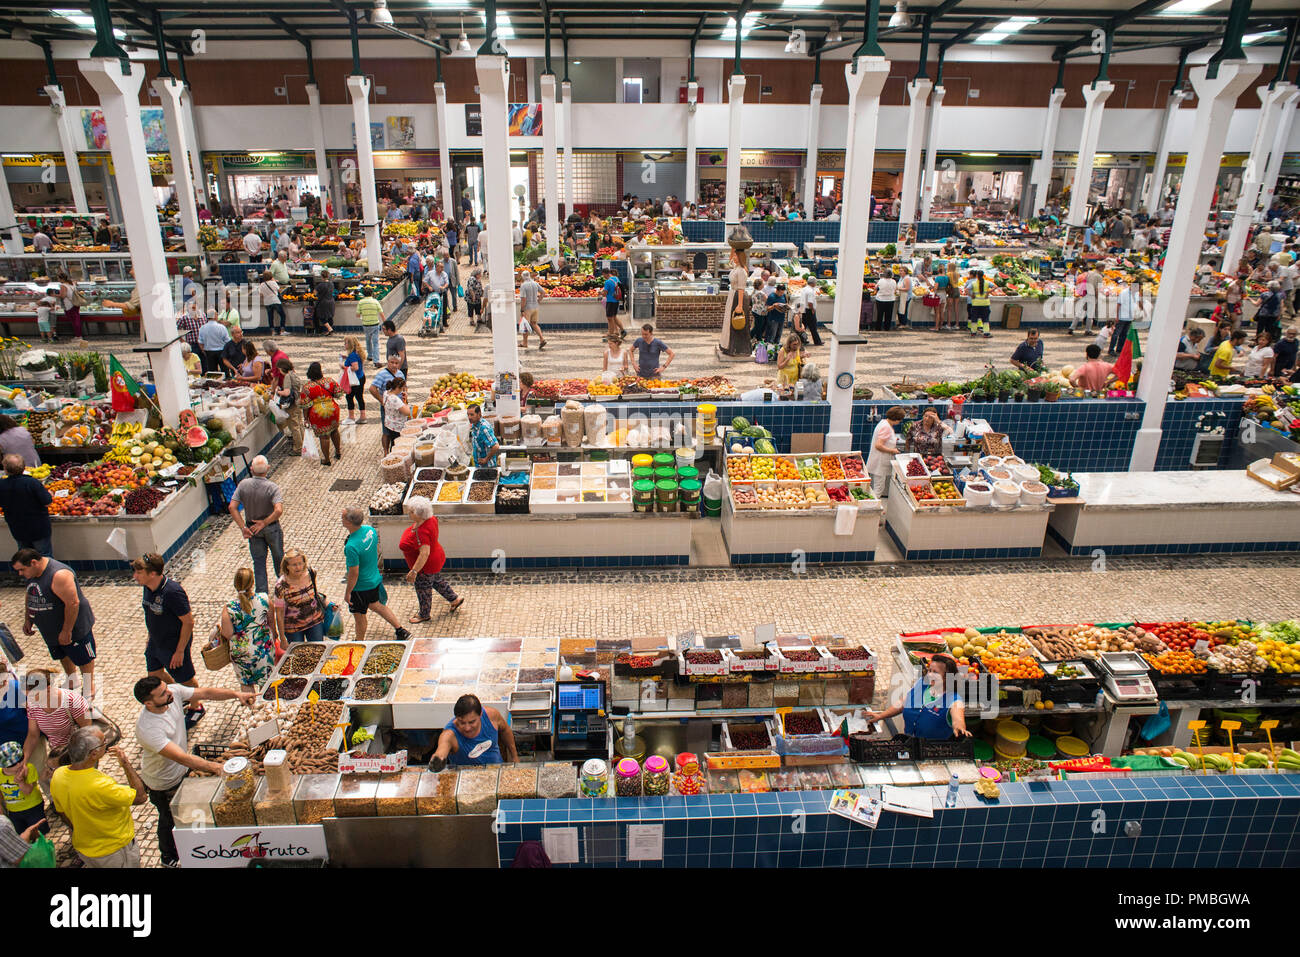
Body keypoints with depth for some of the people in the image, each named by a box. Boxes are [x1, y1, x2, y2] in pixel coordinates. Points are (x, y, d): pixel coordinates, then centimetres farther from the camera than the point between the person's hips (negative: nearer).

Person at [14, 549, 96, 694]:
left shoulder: (59, 575, -32)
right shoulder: (32, 573, -3)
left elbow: (73, 603, -32)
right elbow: (30, 596, 16)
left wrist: (66, 631, -27)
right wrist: (27, 619, 11)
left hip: (74, 626, -8)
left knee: (83, 658, 10)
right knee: (63, 657, 24)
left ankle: (89, 686, 29)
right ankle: (72, 683, 44)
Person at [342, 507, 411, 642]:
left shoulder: (351, 546, -34)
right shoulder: (370, 529, -10)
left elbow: (354, 573, -25)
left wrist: (347, 592, -11)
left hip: (361, 587, -8)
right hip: (375, 579, 8)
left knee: (359, 615, 16)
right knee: (375, 605, 29)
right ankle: (401, 631, 36)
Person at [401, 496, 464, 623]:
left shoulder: (421, 532, -38)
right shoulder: (430, 519, -11)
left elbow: (424, 554, -39)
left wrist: (414, 571, -34)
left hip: (426, 566, -9)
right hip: (436, 559, 9)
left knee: (423, 590, 15)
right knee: (437, 581, 31)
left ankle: (424, 615, 38)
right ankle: (455, 599, 46)